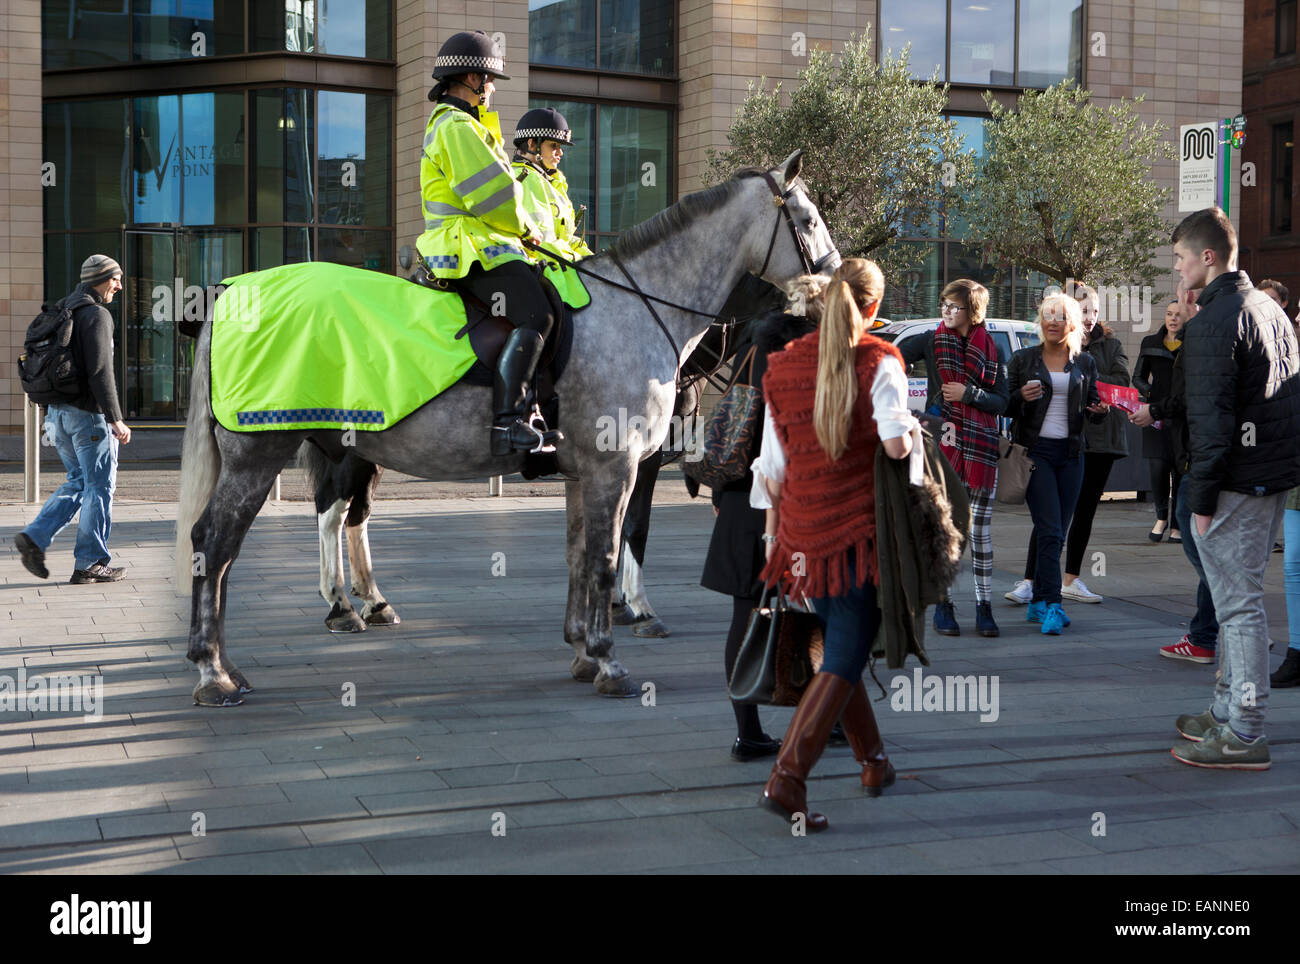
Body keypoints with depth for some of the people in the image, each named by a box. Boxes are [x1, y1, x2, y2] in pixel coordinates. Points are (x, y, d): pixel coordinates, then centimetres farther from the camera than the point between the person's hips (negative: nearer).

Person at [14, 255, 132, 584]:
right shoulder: (96, 315, -13)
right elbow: (100, 372, -21)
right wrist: (116, 419, -19)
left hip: (58, 410, 9)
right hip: (89, 414, -9)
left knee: (78, 481, 18)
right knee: (99, 487, 1)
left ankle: (34, 538, 4)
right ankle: (91, 564, 5)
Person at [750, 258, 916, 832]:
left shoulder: (783, 365, 6)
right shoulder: (879, 361, -6)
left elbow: (772, 464, 8)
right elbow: (896, 443, -19)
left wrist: (773, 531, 16)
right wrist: (914, 430, 3)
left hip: (803, 529, 5)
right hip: (861, 528, -5)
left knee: (840, 642, 21)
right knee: (846, 655, -2)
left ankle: (873, 762, 32)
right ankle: (787, 777, -14)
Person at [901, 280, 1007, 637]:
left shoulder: (993, 351, 7)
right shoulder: (930, 343, 7)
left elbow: (1002, 403, 3)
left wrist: (969, 393, -11)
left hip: (981, 447, 1)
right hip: (942, 444, 0)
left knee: (981, 529, 2)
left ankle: (984, 607, 8)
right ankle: (943, 606, 8)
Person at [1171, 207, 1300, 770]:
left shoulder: (1214, 323, -15)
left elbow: (1211, 418, -19)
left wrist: (1201, 497, -15)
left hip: (1236, 483, -10)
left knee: (1239, 605, -6)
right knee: (1241, 600, 17)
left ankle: (1243, 736, -2)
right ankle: (1227, 712, 26)